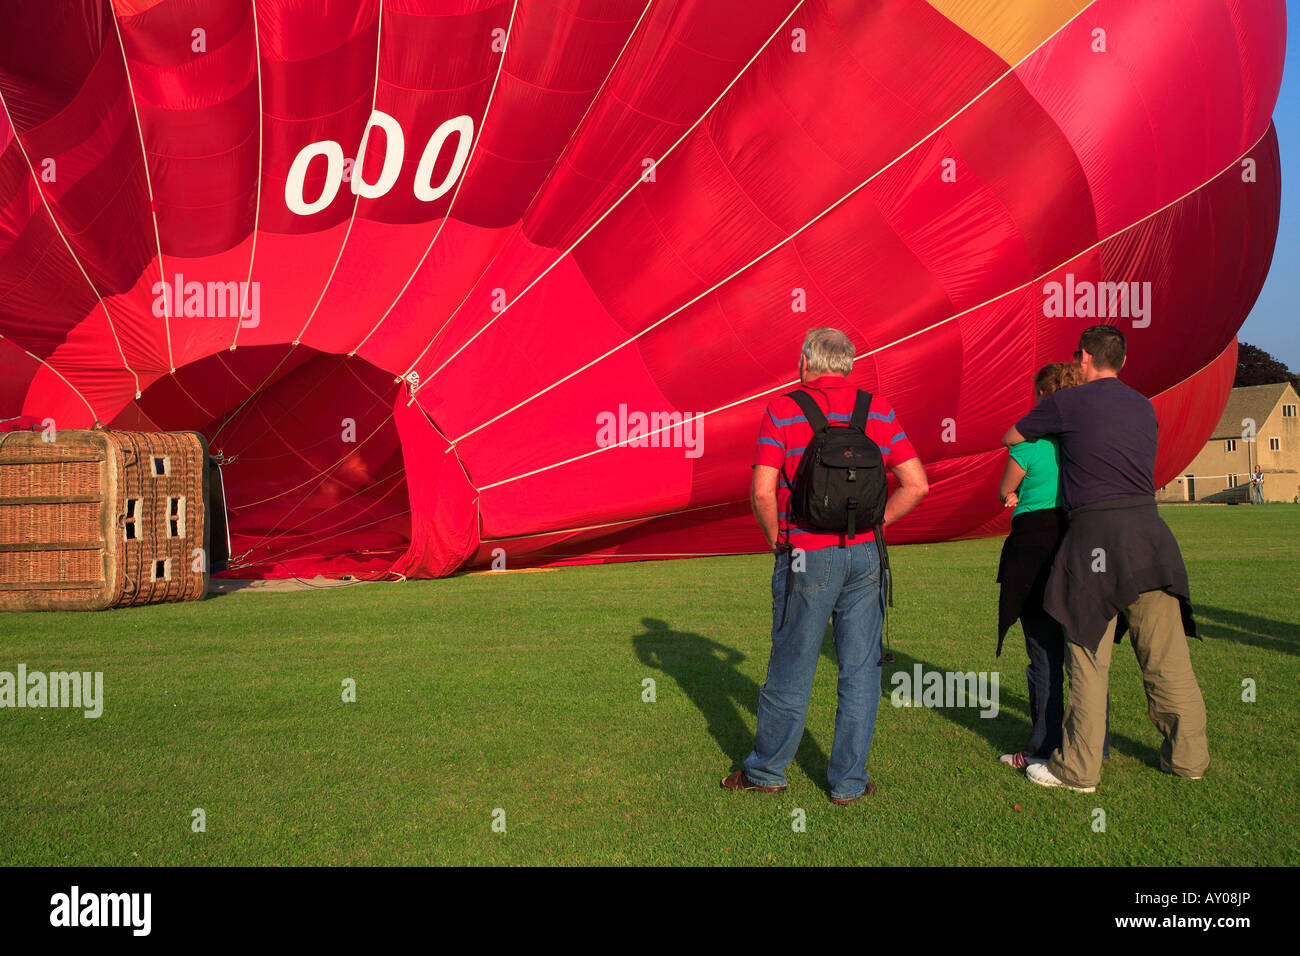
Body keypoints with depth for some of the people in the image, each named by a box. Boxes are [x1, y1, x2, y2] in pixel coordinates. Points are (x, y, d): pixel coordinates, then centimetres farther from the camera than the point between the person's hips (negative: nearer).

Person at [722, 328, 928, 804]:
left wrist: (776, 539, 3)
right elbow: (916, 484, 2)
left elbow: (762, 492, -13)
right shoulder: (879, 410, 4)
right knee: (860, 670, 9)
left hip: (806, 557, -2)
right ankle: (848, 780, 16)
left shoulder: (782, 410, -6)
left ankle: (766, 770, 23)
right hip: (865, 556, 3)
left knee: (791, 670, 8)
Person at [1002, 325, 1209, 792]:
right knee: (1166, 655, 10)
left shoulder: (1067, 403, 1)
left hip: (1095, 531, -5)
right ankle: (1187, 755, 18)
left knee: (1088, 655, 0)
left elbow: (1010, 438, 15)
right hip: (1147, 529, 5)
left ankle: (1078, 768, 5)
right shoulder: (1144, 407, 17)